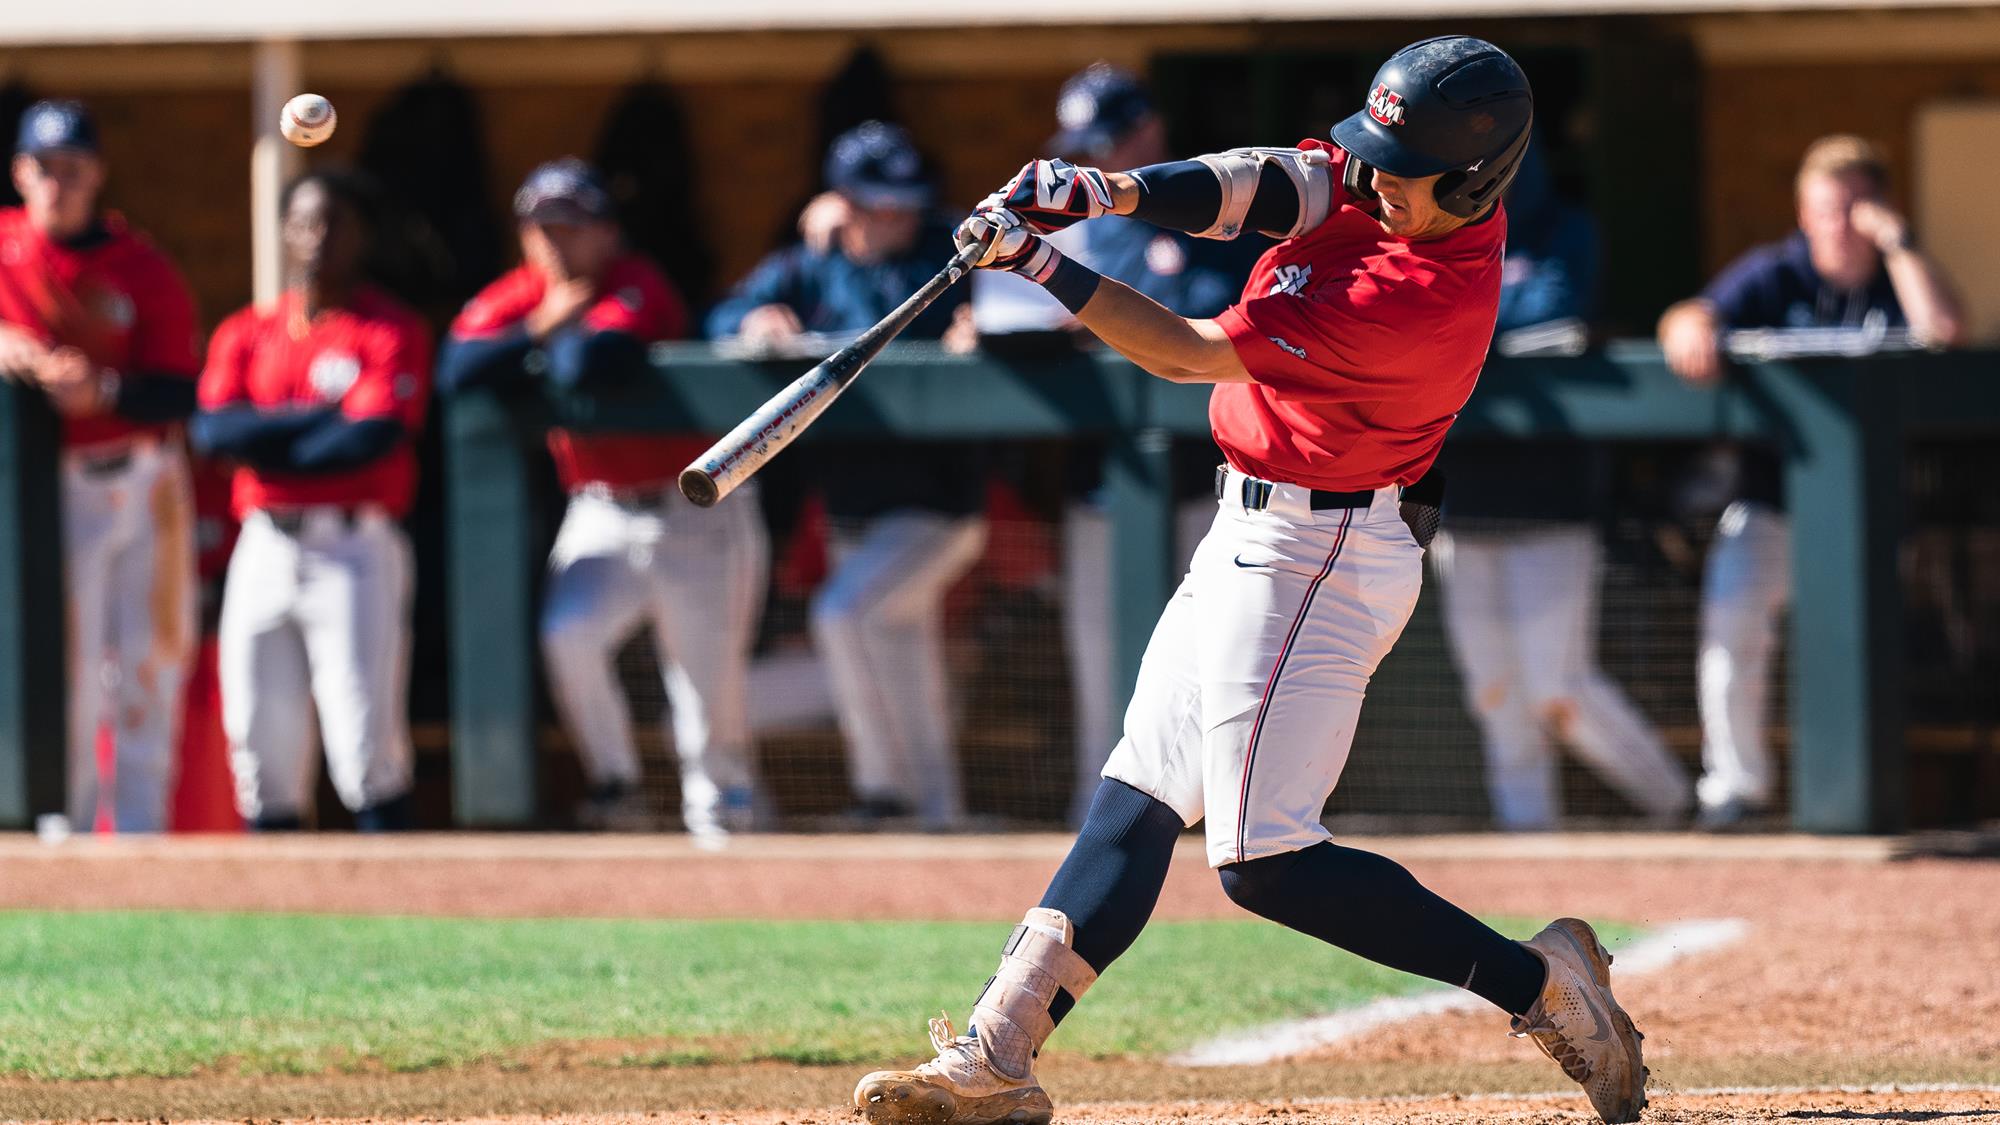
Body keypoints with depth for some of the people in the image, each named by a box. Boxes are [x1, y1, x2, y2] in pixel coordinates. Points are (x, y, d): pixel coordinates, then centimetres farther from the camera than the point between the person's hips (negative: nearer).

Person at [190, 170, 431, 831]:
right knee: (259, 737, 2)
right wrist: (321, 418, -9)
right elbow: (213, 430, 0)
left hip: (355, 546, -5)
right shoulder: (245, 334, 15)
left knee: (365, 738, -13)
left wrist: (267, 444, -4)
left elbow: (374, 436, -12)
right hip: (263, 548, 5)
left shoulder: (390, 331, 2)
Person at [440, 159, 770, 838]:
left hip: (695, 511, -4)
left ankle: (722, 812, 19)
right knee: (567, 635, -20)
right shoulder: (518, 298, 0)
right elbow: (457, 370, -16)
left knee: (708, 675, -1)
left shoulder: (639, 291, -18)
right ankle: (615, 788, -4)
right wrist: (542, 330, -22)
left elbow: (589, 365, -37)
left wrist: (551, 346, -14)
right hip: (601, 515, 4)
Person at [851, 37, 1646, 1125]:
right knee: (1137, 799, 9)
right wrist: (1110, 190, -29)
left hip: (1316, 561, -10)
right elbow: (1256, 184, -11)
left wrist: (1036, 260, -19)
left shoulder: (1427, 297, -28)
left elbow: (1185, 353, -23)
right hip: (1255, 534, 10)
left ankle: (1540, 983, -2)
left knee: (1264, 863, -11)